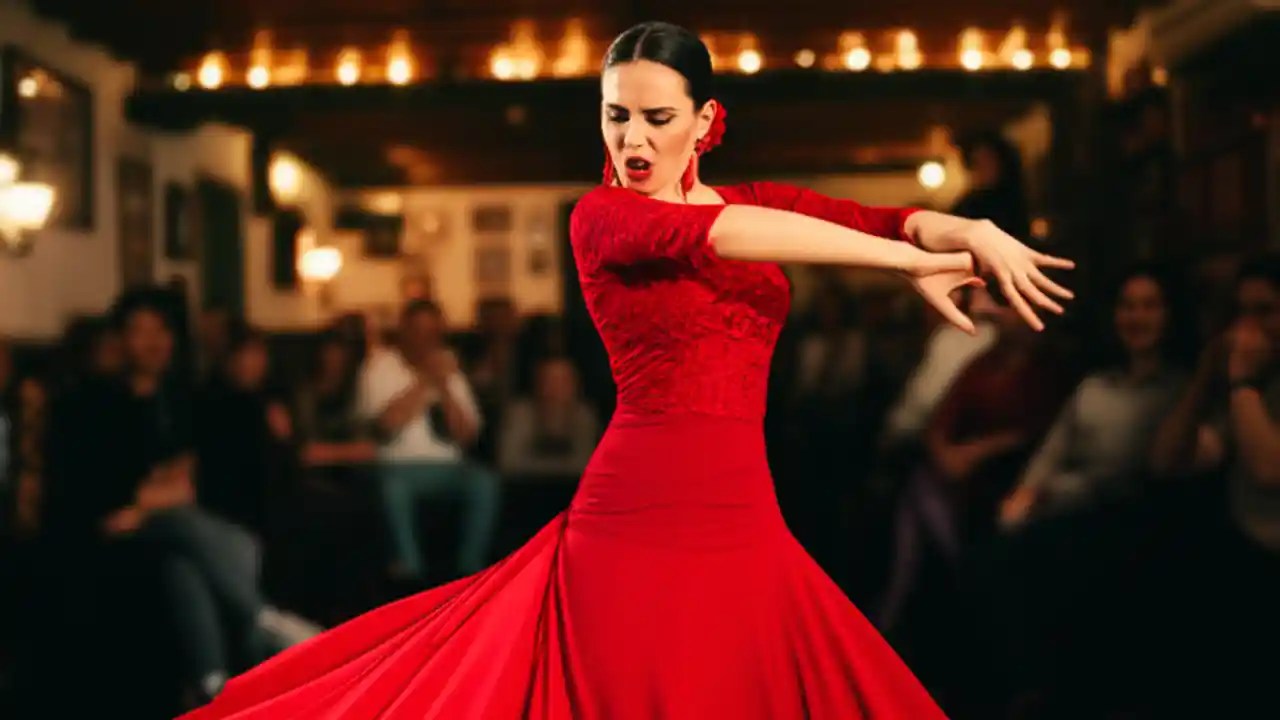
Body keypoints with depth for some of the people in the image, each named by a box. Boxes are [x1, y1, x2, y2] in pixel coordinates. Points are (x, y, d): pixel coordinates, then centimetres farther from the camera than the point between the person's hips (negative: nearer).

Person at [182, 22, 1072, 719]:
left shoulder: (759, 200, 11)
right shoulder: (600, 215, -3)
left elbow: (896, 219, -2)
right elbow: (710, 234, -21)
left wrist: (976, 233, -24)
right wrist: (906, 263, -24)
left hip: (744, 525, 5)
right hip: (636, 524, -5)